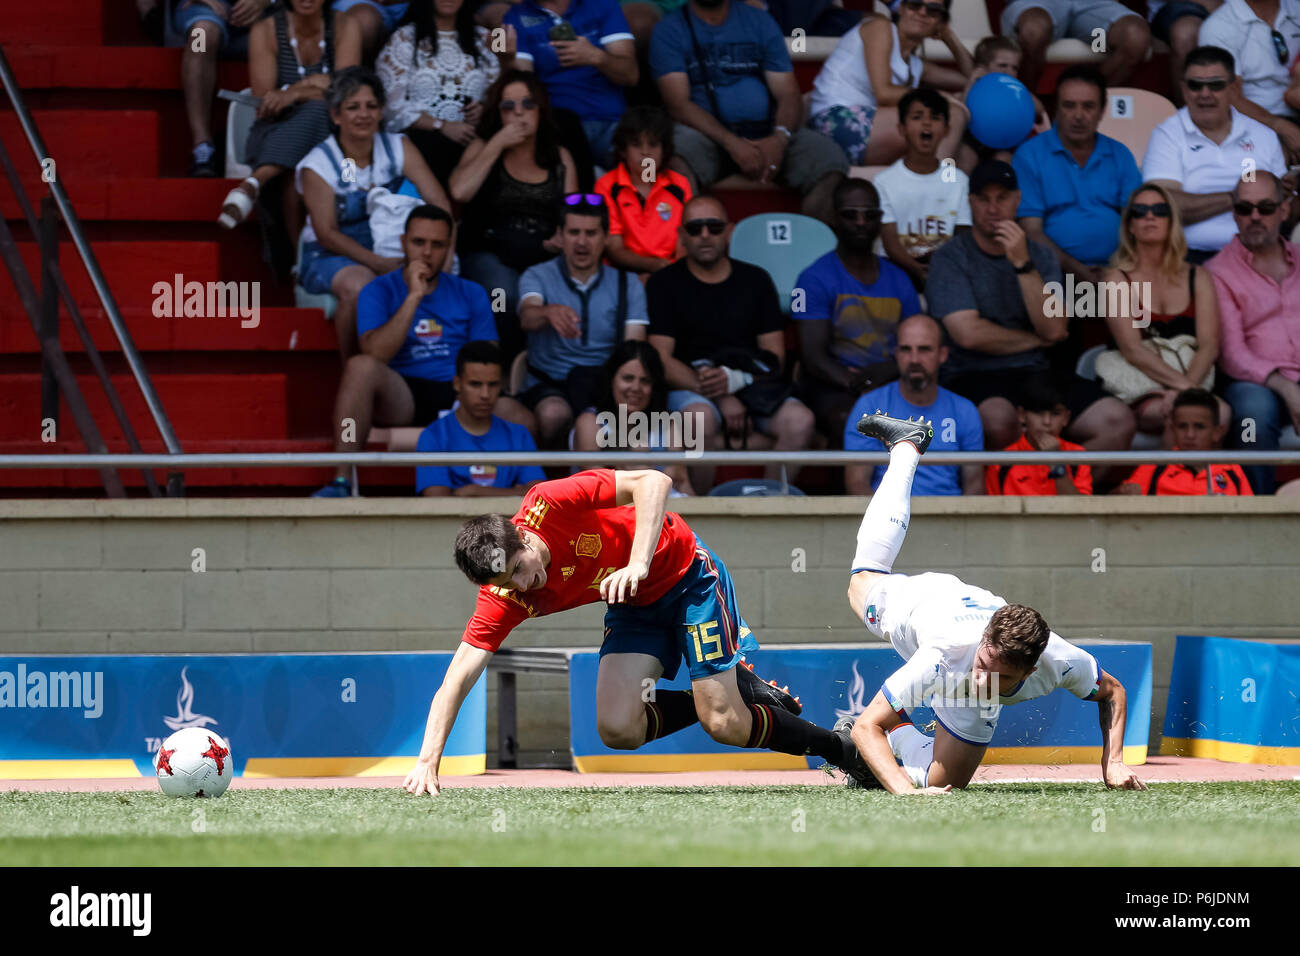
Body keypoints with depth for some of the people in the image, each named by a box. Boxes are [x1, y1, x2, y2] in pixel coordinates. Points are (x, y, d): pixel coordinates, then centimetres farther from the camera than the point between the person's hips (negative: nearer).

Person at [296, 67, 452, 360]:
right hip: (329, 258, -3)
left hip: (388, 253, 3)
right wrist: (376, 263, -26)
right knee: (357, 285, -36)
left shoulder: (398, 148, 2)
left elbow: (439, 202, -7)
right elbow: (327, 234, -13)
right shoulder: (318, 165, -7)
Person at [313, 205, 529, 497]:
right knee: (360, 366, -34)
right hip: (401, 399, -1)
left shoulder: (471, 294, 16)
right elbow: (375, 354, -10)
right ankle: (342, 481, -33)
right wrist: (414, 296, -11)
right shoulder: (379, 292, 8)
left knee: (519, 419, -31)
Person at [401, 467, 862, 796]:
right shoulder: (504, 599, -18)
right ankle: (733, 688, 11)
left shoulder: (549, 504, -31)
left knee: (725, 725, -11)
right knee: (617, 729, -12)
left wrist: (637, 565, -40)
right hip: (634, 608, 5)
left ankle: (837, 748, 14)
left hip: (684, 571, -5)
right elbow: (458, 678, -19)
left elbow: (653, 482, -31)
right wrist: (428, 760, -29)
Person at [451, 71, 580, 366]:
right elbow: (459, 192, -8)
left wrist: (561, 239, -10)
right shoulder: (483, 148, 12)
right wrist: (497, 145, -4)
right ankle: (505, 366, -15)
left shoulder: (560, 158, 18)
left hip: (544, 256, 2)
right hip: (489, 253, -2)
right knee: (505, 293, -37)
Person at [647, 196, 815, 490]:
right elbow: (661, 360, -2)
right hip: (689, 387, -2)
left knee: (799, 421, -28)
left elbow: (775, 356, 11)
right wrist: (721, 398, -15)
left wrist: (735, 379, -13)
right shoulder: (664, 285, 8)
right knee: (702, 419, -38)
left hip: (751, 385, 3)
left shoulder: (755, 281, 17)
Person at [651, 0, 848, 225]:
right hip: (709, 136, -3)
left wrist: (779, 138, -16)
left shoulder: (760, 22, 16)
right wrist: (732, 143, -22)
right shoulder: (669, 30, 7)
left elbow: (788, 94, 8)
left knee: (828, 155, -26)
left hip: (766, 134, 3)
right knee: (675, 159, -38)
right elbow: (678, 104, -6)